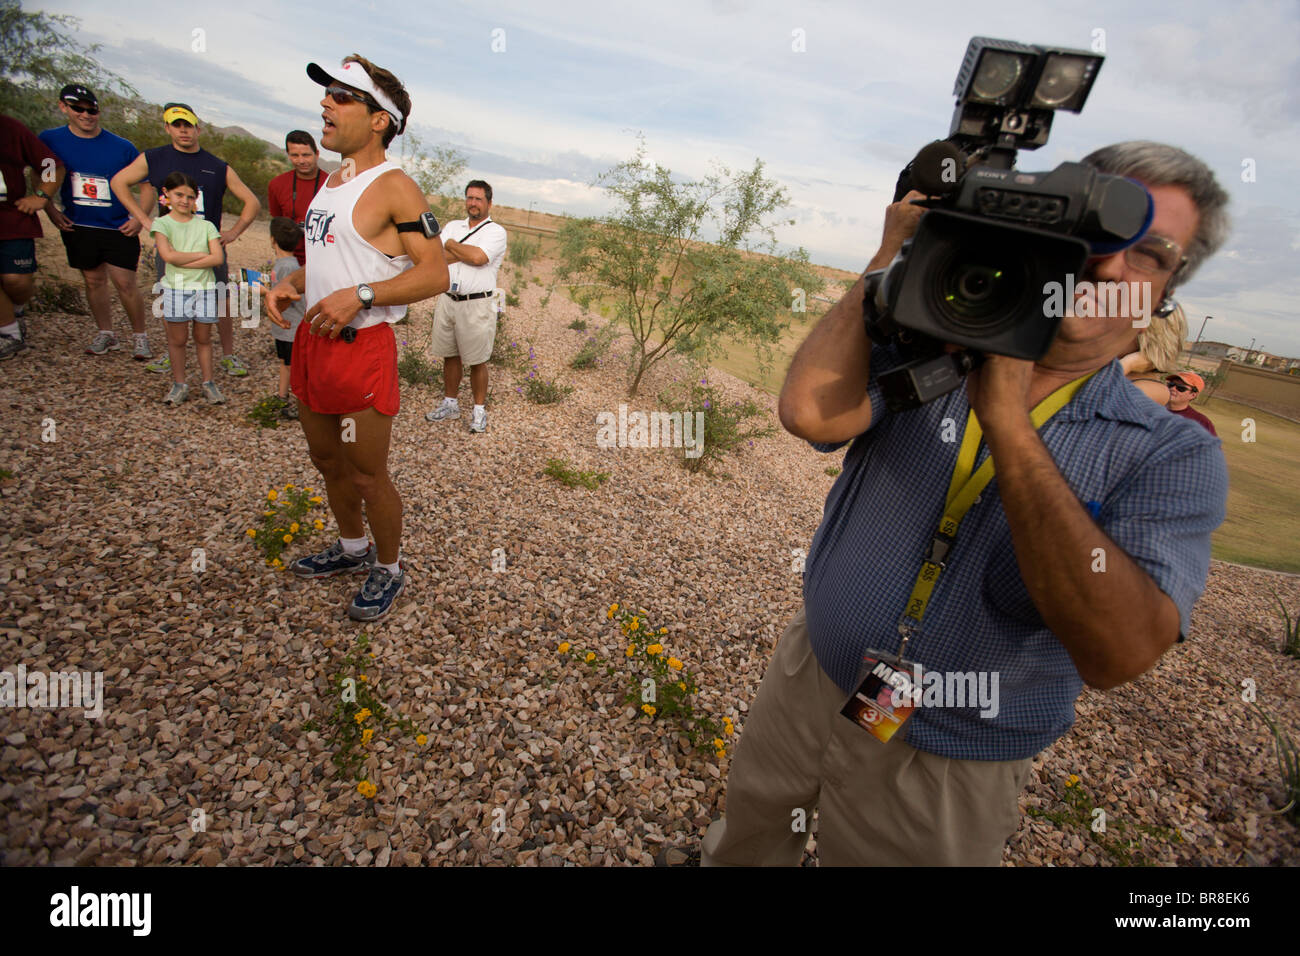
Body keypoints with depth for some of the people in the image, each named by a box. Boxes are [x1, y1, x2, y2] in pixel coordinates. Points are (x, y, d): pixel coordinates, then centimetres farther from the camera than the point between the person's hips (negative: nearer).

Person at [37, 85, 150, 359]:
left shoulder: (122, 147, -3)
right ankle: (106, 334, 20)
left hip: (118, 228, -3)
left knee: (125, 283, -7)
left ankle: (140, 336, 7)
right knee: (93, 280, 9)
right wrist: (50, 210, 3)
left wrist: (139, 218, -8)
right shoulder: (50, 140, 3)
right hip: (78, 226, 3)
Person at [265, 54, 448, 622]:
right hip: (312, 339, 9)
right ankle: (352, 548, 42)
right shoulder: (333, 180, 15)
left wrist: (360, 295, -27)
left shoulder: (393, 187, -12)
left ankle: (388, 569, 24)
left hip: (361, 346, -9)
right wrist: (292, 283, 7)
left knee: (367, 476, 1)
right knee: (326, 460, 20)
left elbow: (435, 273, -20)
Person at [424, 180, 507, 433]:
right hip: (447, 300, 5)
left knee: (477, 362, 1)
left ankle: (479, 410, 14)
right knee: (450, 356, 12)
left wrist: (452, 245, -3)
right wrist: (466, 251, -9)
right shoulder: (452, 226, 14)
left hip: (477, 305, -5)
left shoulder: (496, 231, -1)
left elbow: (478, 257, -19)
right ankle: (451, 404, 26)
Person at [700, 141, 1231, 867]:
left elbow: (1118, 652, -30)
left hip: (948, 779, -1)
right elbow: (811, 412, -30)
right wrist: (895, 259, -20)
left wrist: (1007, 417, -33)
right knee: (746, 840, 28)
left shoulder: (1174, 457, -14)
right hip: (805, 686, 3)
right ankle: (719, 856, 63)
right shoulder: (922, 352, -10)